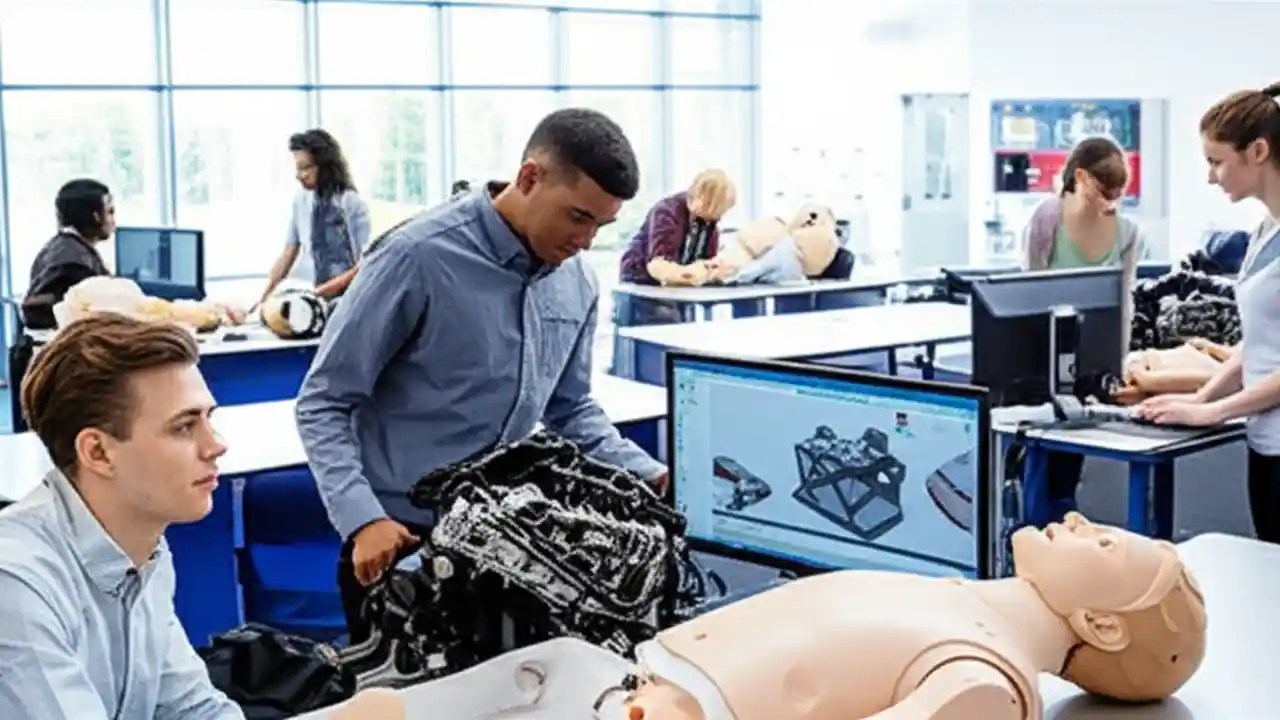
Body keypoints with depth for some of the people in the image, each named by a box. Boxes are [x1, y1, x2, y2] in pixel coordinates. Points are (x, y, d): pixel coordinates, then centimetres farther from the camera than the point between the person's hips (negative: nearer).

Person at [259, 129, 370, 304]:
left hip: (342, 295, -3)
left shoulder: (353, 204, -5)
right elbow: (288, 253, 11)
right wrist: (264, 297, 2)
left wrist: (339, 284, -21)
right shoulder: (300, 201, 7)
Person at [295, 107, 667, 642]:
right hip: (401, 539, -5)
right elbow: (323, 405, -14)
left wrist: (641, 473, -1)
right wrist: (362, 519, -27)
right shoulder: (420, 258, -18)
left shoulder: (578, 283, 2)